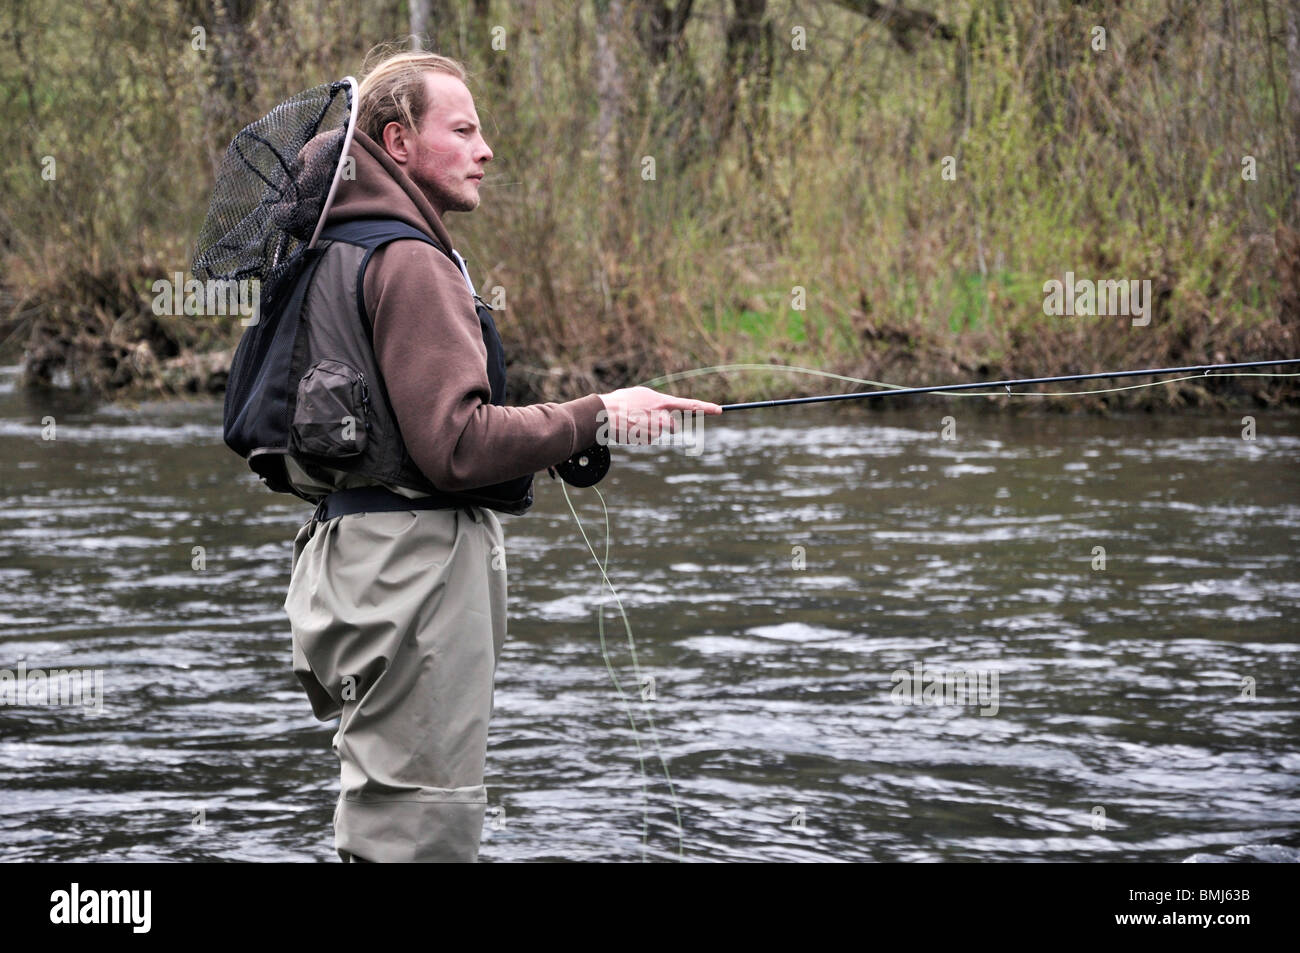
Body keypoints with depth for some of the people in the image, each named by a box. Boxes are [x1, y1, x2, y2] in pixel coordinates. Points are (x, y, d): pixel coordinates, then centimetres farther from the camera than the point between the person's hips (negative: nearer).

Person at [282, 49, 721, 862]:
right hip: (417, 557, -11)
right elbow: (456, 444, -22)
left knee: (386, 807, 16)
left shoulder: (335, 250, 17)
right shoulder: (411, 263, -15)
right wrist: (597, 417, -14)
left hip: (355, 544, 11)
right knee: (421, 826, -8)